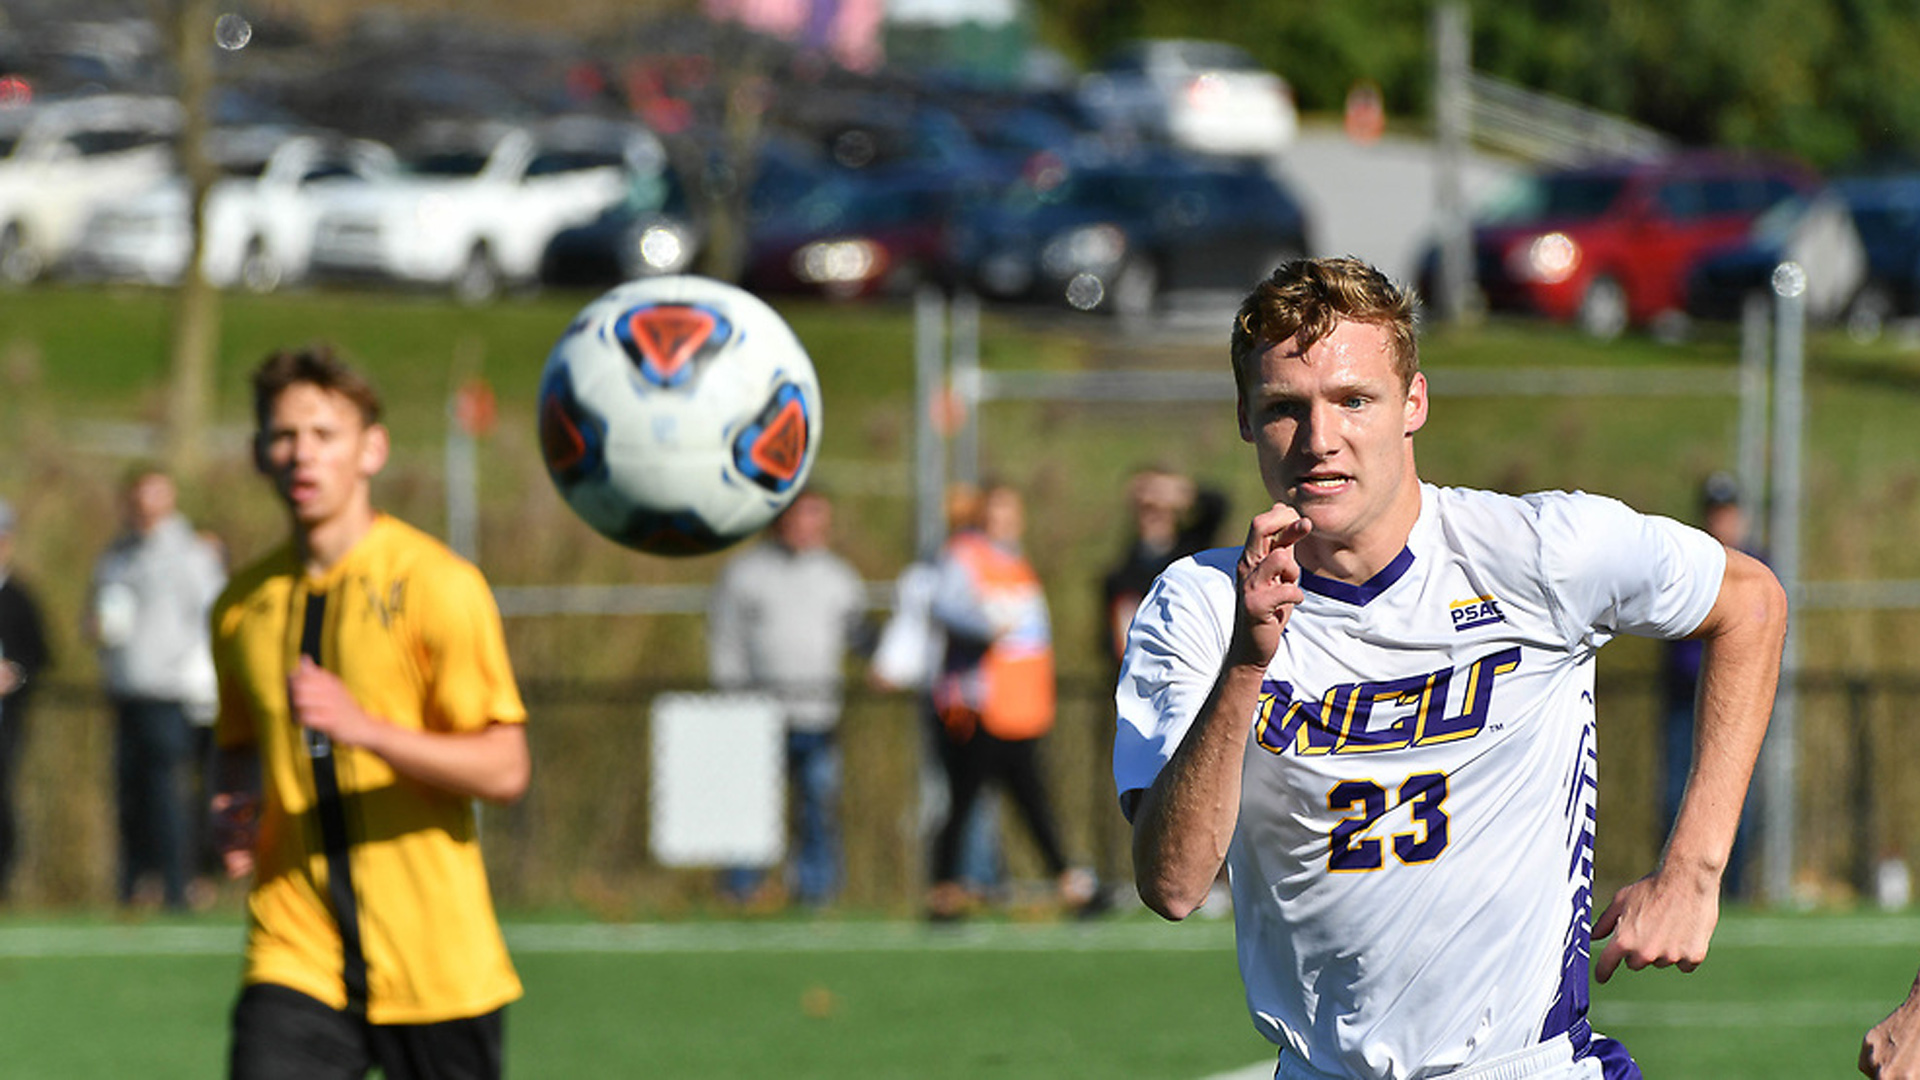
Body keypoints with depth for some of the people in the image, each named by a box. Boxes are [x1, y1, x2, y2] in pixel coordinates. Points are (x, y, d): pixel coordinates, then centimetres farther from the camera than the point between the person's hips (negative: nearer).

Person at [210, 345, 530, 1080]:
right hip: (295, 955, 3)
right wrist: (235, 811, 1)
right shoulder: (244, 605, 9)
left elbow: (505, 770, -11)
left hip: (434, 963, -3)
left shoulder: (438, 586, -6)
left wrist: (365, 729, -25)